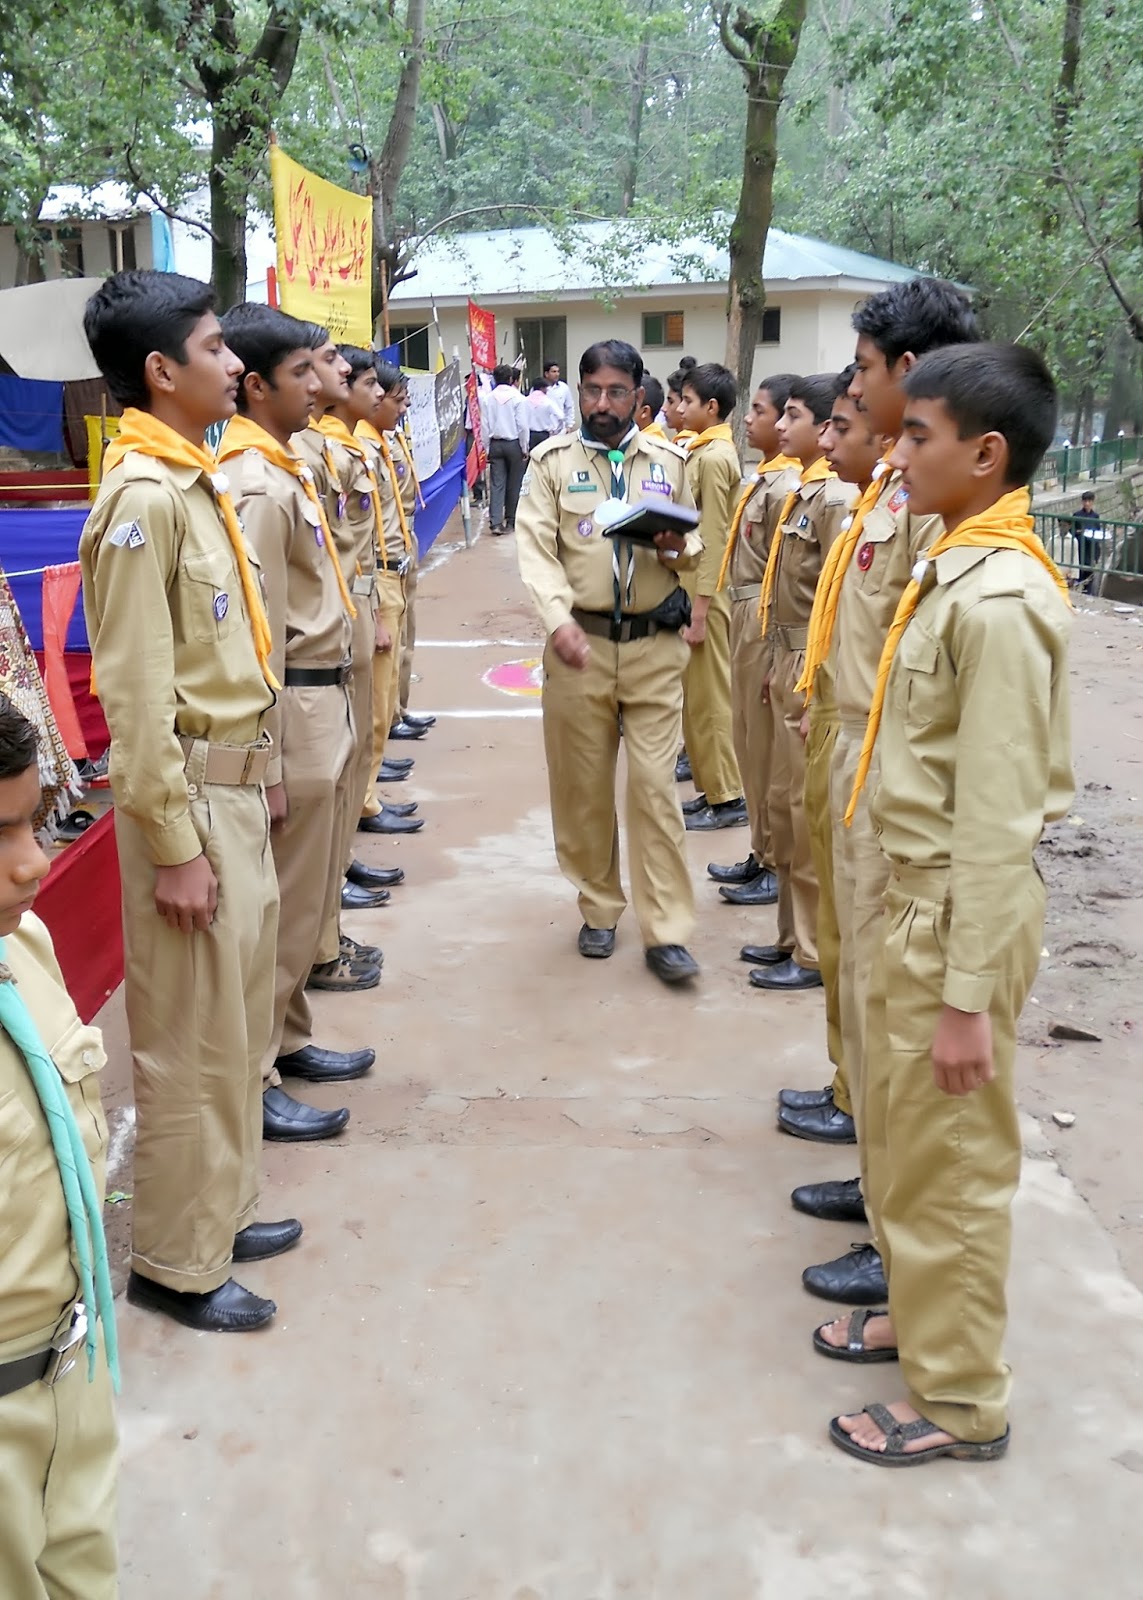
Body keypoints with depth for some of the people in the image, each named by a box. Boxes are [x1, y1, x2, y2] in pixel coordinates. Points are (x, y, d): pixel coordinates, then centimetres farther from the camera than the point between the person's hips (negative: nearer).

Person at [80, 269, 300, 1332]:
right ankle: (175, 1262, 18)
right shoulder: (144, 499, -18)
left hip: (235, 788, 9)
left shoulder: (194, 481, 10)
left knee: (236, 1020, 19)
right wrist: (172, 846, -19)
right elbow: (134, 695, -20)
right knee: (191, 1037, 2)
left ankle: (219, 1211, 34)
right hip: (191, 800, -9)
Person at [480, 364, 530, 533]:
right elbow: (523, 426, -9)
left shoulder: (487, 399, 0)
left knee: (497, 484, 1)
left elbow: (484, 426, 1)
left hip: (495, 444, 2)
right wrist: (525, 448, 1)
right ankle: (511, 521, 16)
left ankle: (495, 522, -10)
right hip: (514, 443, -2)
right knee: (514, 484, 8)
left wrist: (487, 448, 8)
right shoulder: (518, 398, -8)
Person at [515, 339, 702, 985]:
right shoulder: (554, 460, 3)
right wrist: (559, 620, -25)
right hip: (580, 642, 0)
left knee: (656, 786, -3)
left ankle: (666, 931, 3)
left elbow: (695, 547, 15)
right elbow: (536, 550, -8)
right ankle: (600, 910, 25)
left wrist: (678, 546, -10)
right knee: (582, 786, 9)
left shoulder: (670, 461, 9)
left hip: (655, 646, 0)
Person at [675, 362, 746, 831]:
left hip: (705, 593, -10)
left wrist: (699, 610, -19)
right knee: (698, 695, 14)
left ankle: (727, 798, 6)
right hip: (694, 586, 10)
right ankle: (715, 788, 22)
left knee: (709, 696, -2)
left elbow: (714, 541, -19)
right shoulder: (706, 451, 12)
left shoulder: (713, 458, -16)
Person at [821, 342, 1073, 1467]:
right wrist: (909, 920, 16)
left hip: (962, 912, -9)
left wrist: (970, 996, -21)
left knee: (950, 1158, 6)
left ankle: (960, 1398, 24)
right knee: (899, 1127, 23)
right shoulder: (954, 573, 7)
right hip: (917, 897, 9)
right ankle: (922, 1313, 43)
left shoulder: (999, 602, -22)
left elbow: (998, 820, -23)